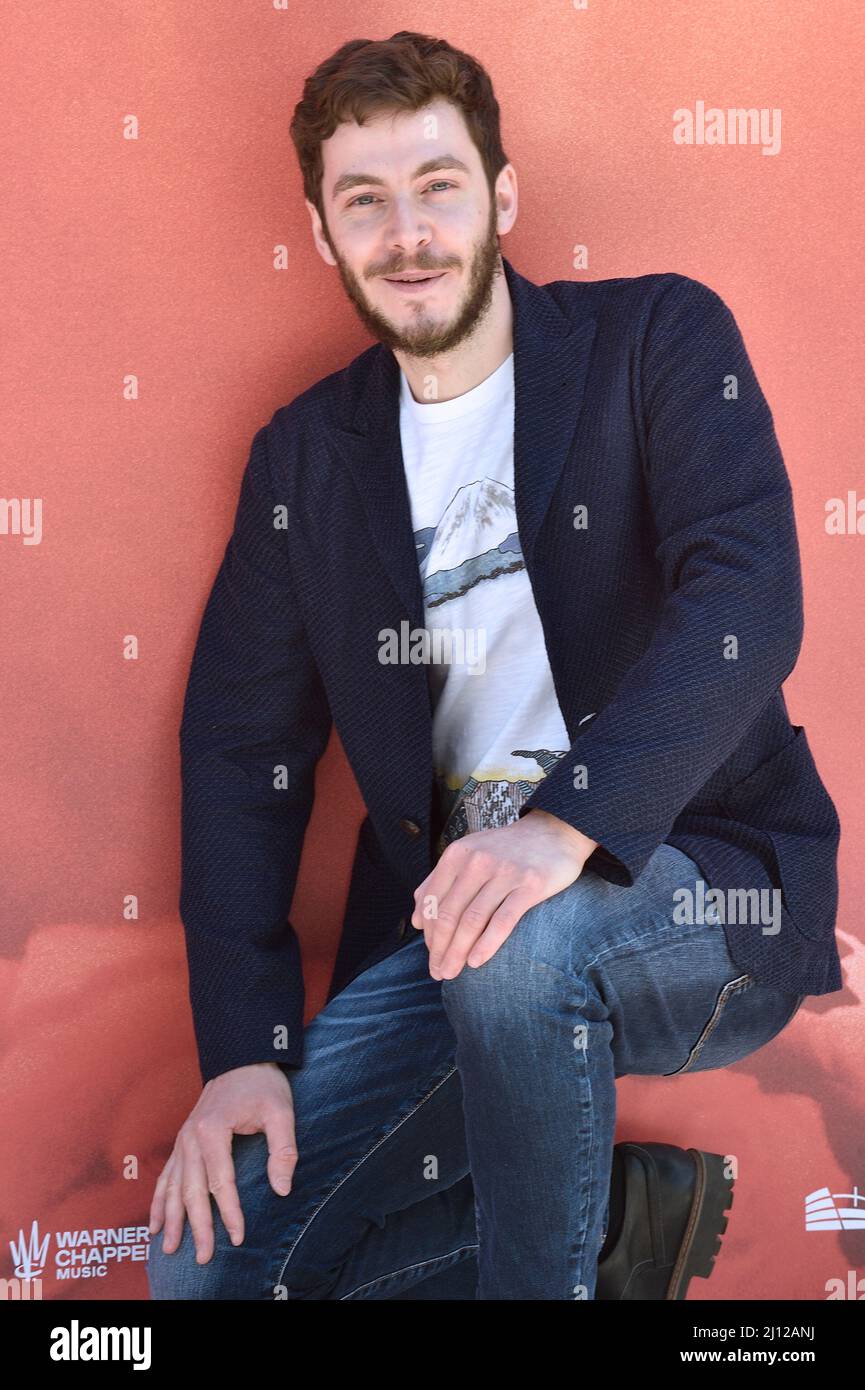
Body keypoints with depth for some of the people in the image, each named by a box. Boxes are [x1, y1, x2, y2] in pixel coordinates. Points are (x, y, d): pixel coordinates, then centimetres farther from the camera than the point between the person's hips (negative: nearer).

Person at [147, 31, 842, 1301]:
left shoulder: (660, 341, -2)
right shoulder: (305, 455, 10)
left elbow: (748, 601, -17)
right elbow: (241, 746, 8)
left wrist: (568, 825, -33)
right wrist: (243, 1048, -2)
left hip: (704, 887, -4)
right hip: (449, 917, 4)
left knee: (522, 945, -37)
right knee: (206, 1259, -7)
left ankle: (546, 1266, -9)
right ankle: (620, 1219, 8)